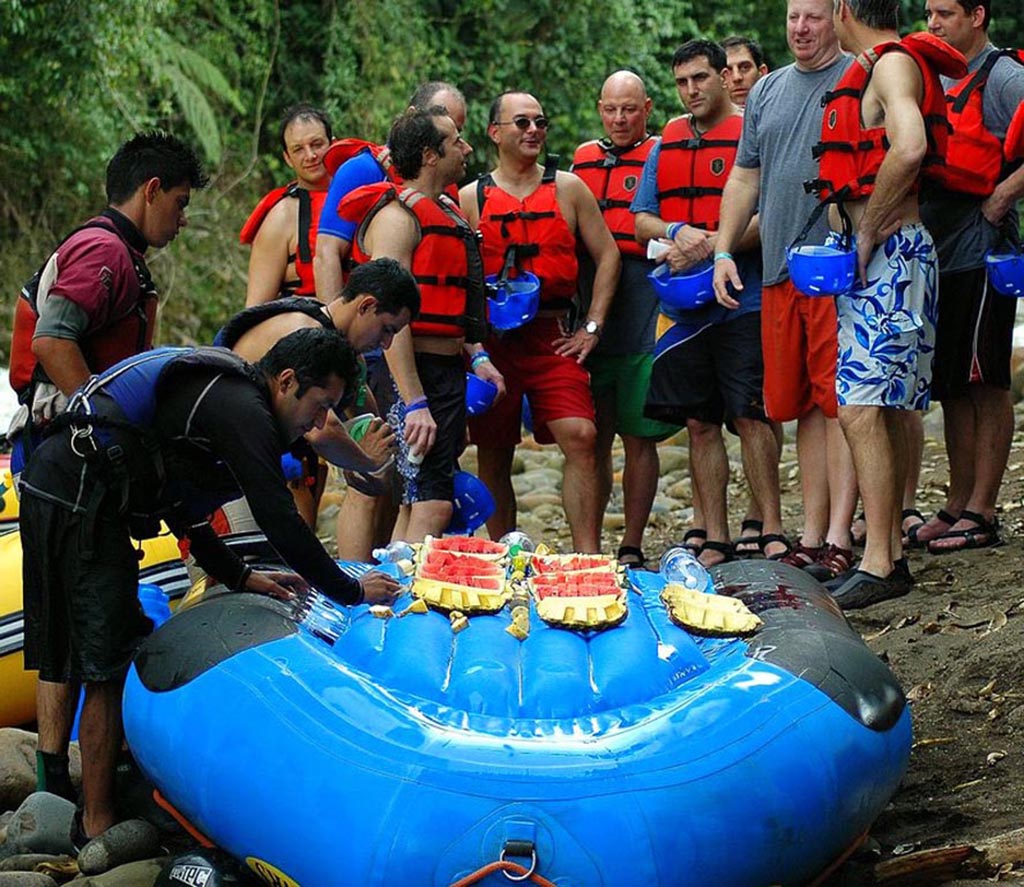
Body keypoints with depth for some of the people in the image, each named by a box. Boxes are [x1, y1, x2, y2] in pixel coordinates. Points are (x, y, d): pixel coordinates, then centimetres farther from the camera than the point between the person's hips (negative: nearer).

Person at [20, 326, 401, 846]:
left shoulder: (218, 393, 19)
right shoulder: (242, 412, -13)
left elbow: (179, 507, 25)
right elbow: (280, 523, -17)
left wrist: (240, 577, 20)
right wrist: (351, 592, -7)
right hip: (78, 501, -11)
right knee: (109, 669, -6)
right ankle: (97, 826, 0)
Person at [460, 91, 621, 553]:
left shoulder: (568, 189, 8)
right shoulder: (470, 198, 6)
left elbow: (607, 255, 10)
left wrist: (592, 326, 2)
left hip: (554, 337, 0)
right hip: (490, 341, 0)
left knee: (580, 437, -15)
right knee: (493, 455, 5)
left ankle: (588, 559, -14)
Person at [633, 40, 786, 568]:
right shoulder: (667, 145, 16)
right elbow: (641, 221, 14)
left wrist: (711, 245, -18)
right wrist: (678, 233, -6)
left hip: (742, 301, -5)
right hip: (682, 304, 5)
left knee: (750, 416, -9)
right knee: (700, 423, 6)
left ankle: (772, 532, -4)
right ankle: (715, 542, 10)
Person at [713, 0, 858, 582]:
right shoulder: (767, 92, 18)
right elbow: (745, 178, 22)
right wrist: (724, 250, 14)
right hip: (778, 272, 6)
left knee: (838, 403, -8)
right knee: (803, 407, 8)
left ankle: (838, 538, -8)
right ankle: (812, 535, 12)